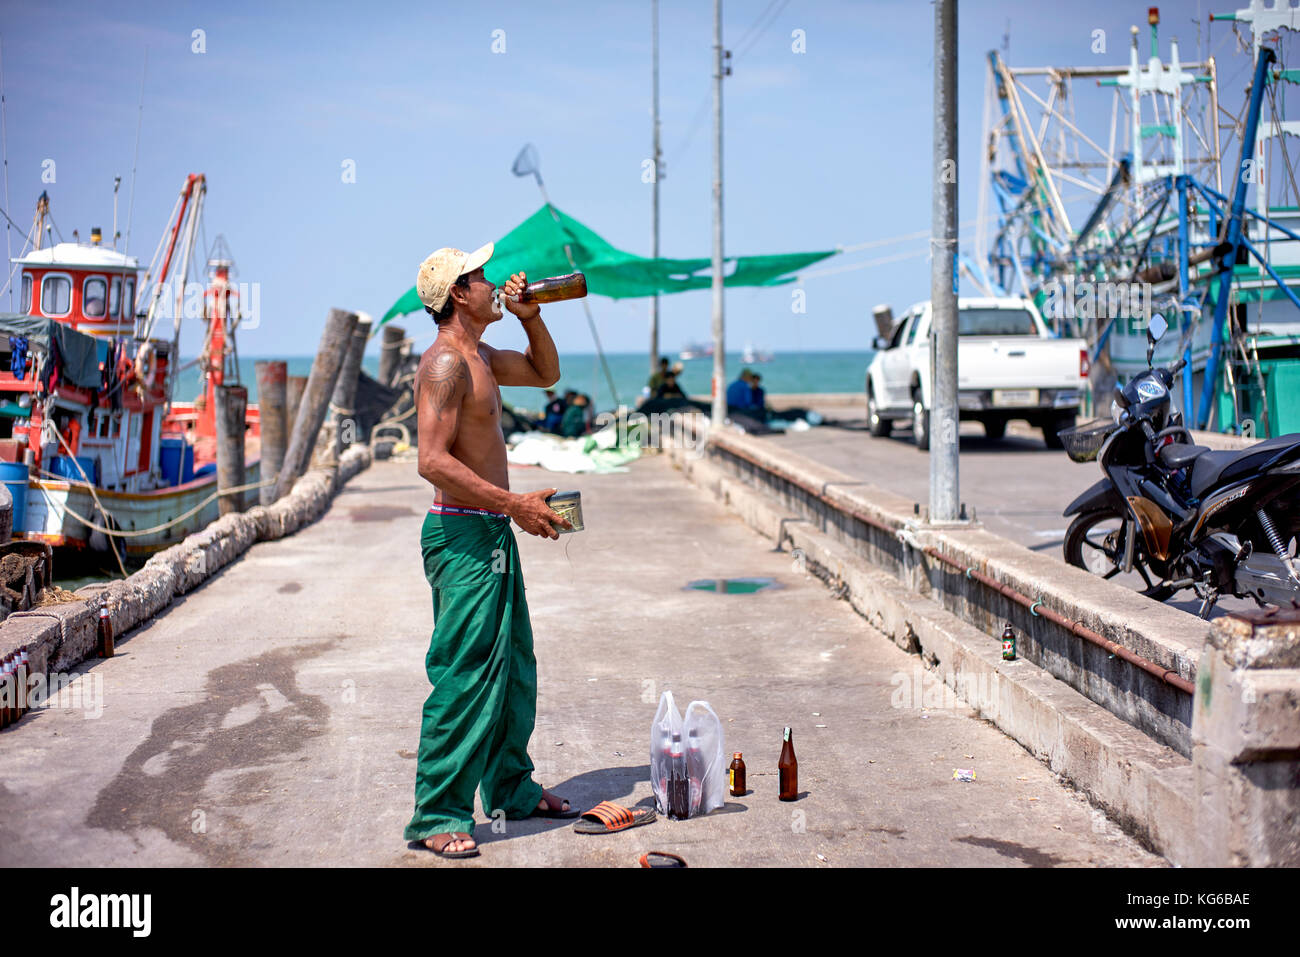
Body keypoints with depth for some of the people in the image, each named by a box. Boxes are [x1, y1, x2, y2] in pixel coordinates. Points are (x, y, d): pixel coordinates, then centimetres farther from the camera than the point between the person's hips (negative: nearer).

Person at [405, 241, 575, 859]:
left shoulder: (479, 357, 15)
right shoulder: (445, 362, -16)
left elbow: (545, 373, 32)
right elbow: (433, 461, -24)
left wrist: (530, 318, 14)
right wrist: (515, 504, -24)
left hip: (494, 533, 10)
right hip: (463, 535, -10)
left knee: (514, 668, 18)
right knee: (463, 676, -8)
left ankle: (512, 787, 31)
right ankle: (438, 816, -2)